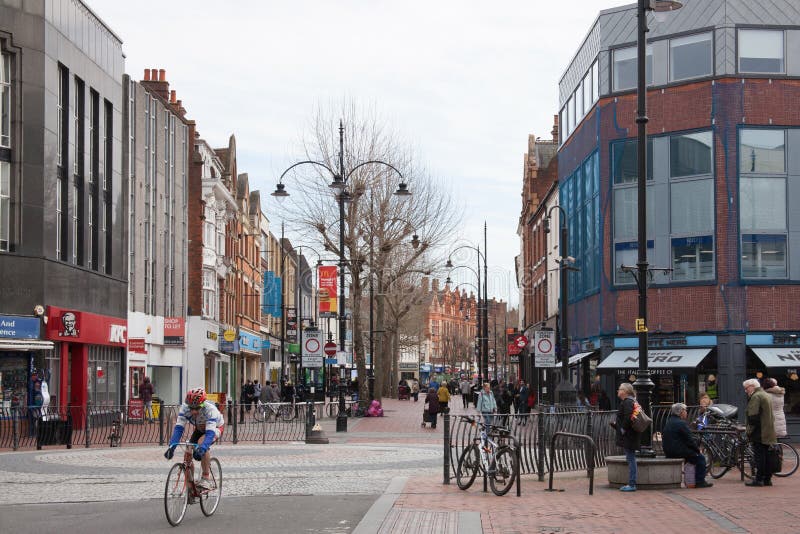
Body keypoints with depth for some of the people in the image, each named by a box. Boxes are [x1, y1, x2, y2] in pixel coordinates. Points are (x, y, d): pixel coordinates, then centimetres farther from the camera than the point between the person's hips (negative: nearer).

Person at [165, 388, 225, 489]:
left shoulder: (210, 409, -41)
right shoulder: (185, 408, -30)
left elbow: (210, 433, -49)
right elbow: (179, 428, -33)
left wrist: (202, 448, -65)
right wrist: (172, 446, -46)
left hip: (216, 427, -5)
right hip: (200, 428, 5)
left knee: (202, 442, -34)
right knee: (188, 452, -13)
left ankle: (207, 478, -25)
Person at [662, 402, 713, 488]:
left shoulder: (668, 422, 16)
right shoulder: (681, 423, -15)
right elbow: (689, 440, -15)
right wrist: (698, 449, 1)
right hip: (679, 451, -10)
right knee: (700, 457, 1)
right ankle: (700, 481, -2)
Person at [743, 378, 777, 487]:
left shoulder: (756, 397, -13)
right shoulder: (766, 395, 18)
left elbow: (753, 415, -22)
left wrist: (750, 429, -14)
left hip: (759, 433, -10)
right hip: (769, 432, 10)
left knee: (759, 456, -7)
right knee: (766, 456, 12)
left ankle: (758, 479, -6)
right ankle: (767, 478, 15)